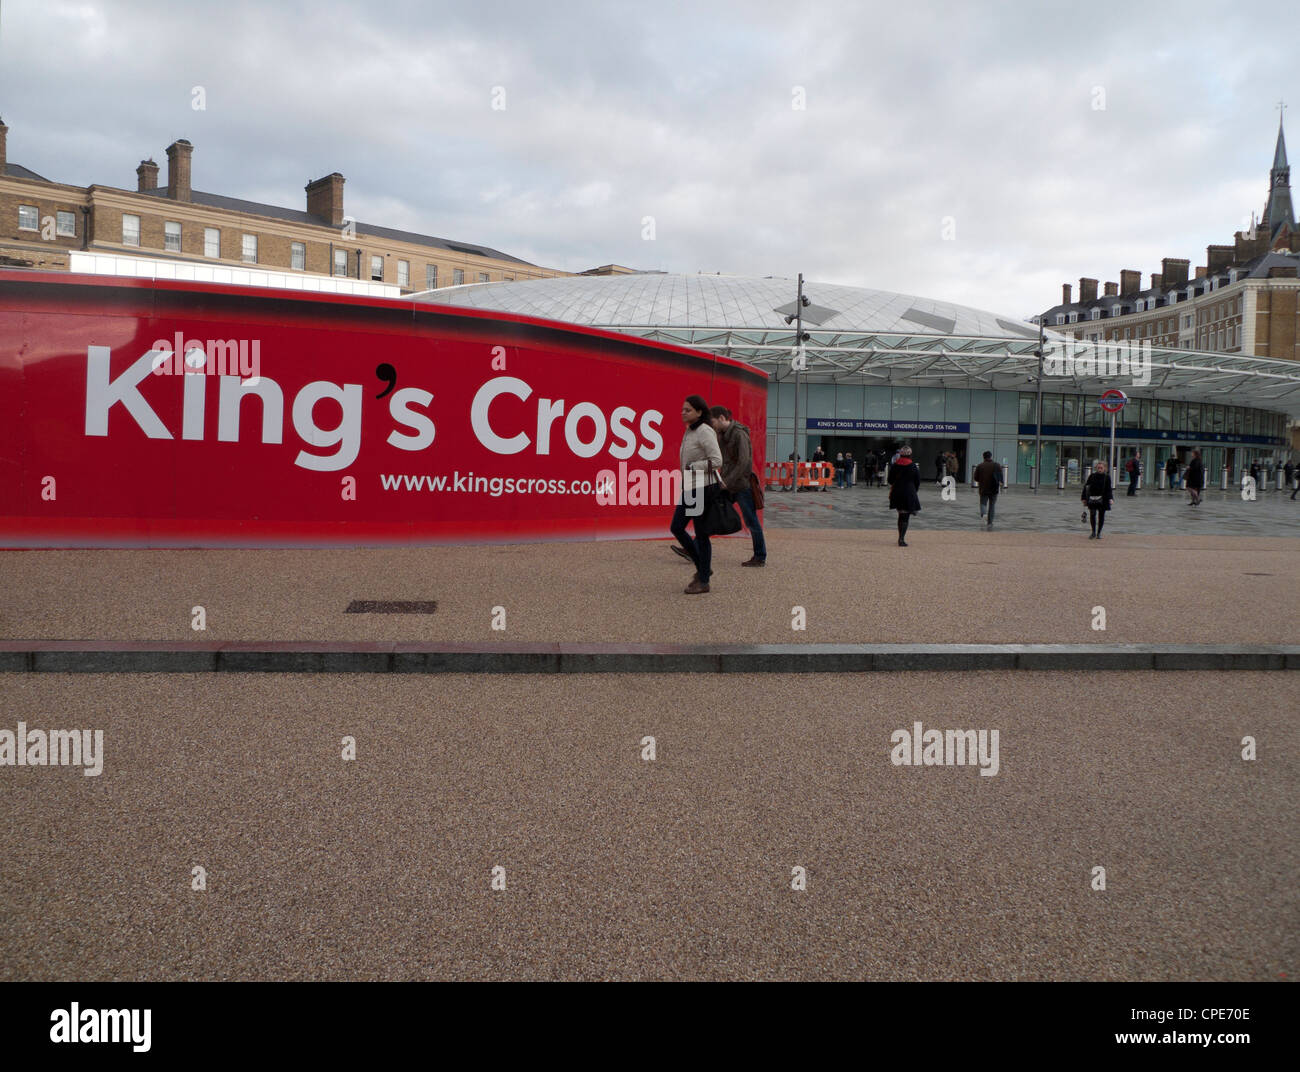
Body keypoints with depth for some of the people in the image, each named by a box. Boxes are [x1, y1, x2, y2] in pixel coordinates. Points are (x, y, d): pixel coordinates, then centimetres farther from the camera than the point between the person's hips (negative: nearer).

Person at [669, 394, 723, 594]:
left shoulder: (704, 432, -14)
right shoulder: (689, 432, 13)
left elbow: (716, 460, -21)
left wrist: (691, 468, -18)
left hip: (702, 488, -9)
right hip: (689, 488, 9)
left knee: (701, 534, -2)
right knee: (676, 527, 9)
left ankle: (703, 581, 9)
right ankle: (702, 568, 22)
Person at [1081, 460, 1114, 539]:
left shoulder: (1107, 477, 0)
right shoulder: (1092, 476, 2)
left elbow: (1109, 489, 1)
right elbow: (1086, 486, 6)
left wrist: (1111, 499, -12)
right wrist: (1084, 498, 3)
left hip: (1103, 500, 0)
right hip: (1092, 499, 0)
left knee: (1101, 516, 5)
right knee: (1092, 515, -9)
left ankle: (1099, 533, 19)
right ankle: (1093, 532, 6)